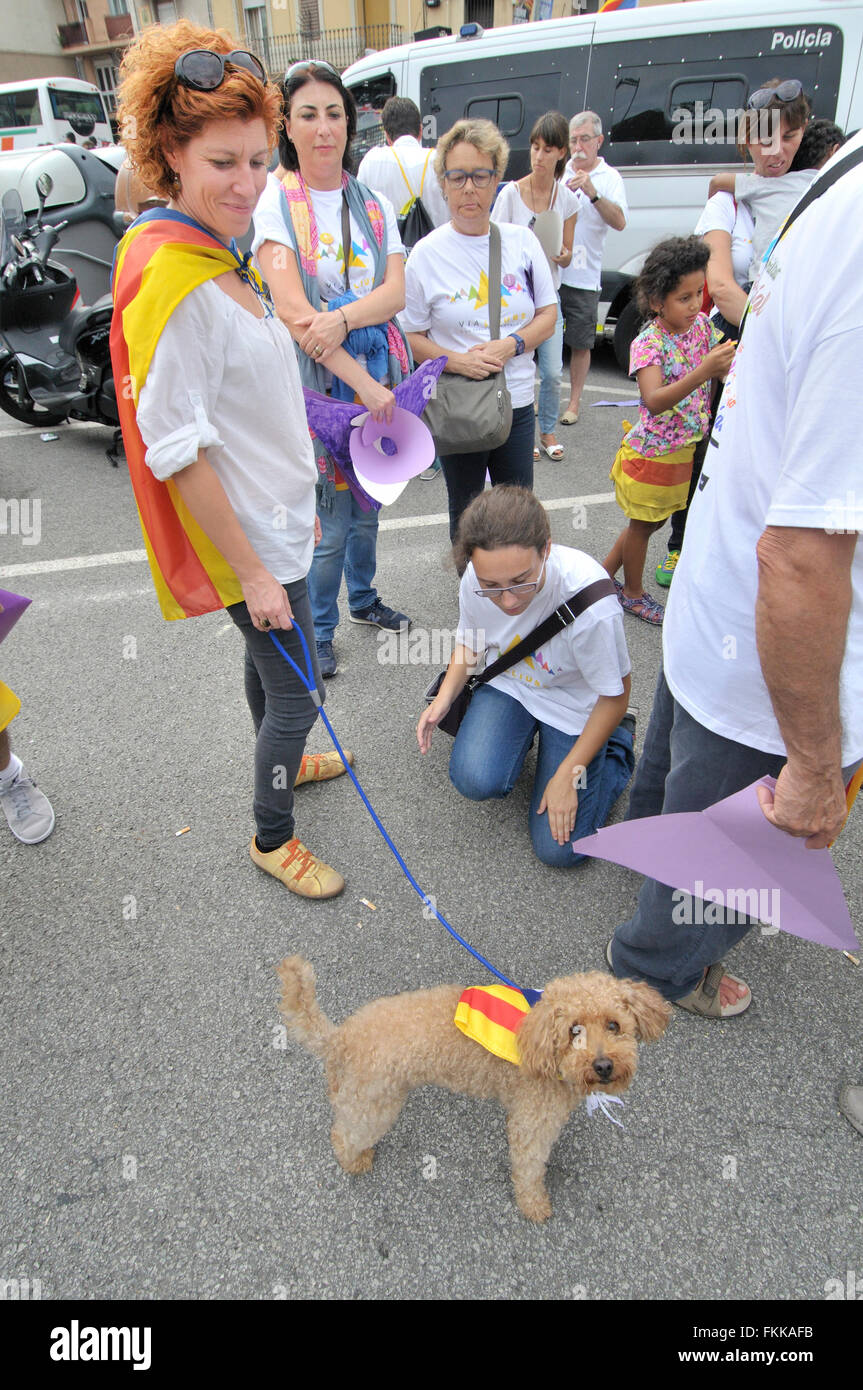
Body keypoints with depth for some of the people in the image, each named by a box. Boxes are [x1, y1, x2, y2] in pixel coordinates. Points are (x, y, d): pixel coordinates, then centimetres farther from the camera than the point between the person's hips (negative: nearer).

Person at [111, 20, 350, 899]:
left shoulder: (217, 254, 8)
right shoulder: (169, 280, -23)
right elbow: (177, 449, -24)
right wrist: (251, 571, -21)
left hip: (274, 514, 10)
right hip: (244, 531, -9)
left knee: (267, 659, 27)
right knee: (297, 696, 3)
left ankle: (281, 761, 51)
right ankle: (272, 837, 25)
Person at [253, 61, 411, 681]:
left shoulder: (375, 205, 9)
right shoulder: (275, 202, -6)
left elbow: (395, 293, -3)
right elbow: (293, 313, -16)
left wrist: (342, 318, -23)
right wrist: (362, 382, -22)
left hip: (379, 374, 5)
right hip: (314, 381, -5)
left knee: (366, 505, 18)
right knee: (330, 519, -1)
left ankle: (364, 599, 40)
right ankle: (318, 631, 18)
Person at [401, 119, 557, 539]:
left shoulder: (521, 241, 3)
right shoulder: (427, 253, -5)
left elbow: (548, 315, 7)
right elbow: (413, 337, -3)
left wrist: (510, 345, -13)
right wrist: (456, 361, -21)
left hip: (518, 404, 3)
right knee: (466, 517, 12)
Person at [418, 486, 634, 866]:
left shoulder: (591, 603, -37)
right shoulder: (475, 579, -23)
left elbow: (614, 698, -20)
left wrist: (567, 775, -16)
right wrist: (443, 699, -15)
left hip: (573, 703, -3)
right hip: (507, 682, 3)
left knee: (558, 848, -4)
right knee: (475, 779, -24)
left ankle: (618, 742, 20)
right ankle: (523, 731, 11)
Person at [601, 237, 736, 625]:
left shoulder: (702, 326, -1)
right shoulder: (648, 343, -21)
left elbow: (725, 375, 4)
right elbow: (654, 401, -35)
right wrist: (703, 371, -45)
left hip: (687, 450, 7)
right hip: (652, 452, -6)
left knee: (649, 521, 18)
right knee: (643, 524, 11)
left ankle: (603, 573, 35)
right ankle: (633, 592, 31)